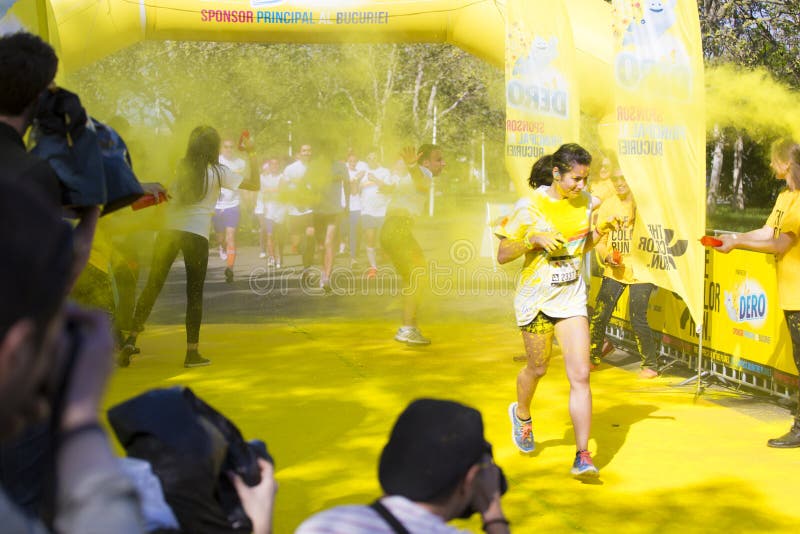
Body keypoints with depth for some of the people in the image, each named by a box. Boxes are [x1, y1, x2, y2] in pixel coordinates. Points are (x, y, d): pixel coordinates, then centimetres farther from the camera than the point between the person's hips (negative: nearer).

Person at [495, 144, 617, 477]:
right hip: (535, 299, -3)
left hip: (572, 298, 3)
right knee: (538, 368, 14)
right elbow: (502, 256, -9)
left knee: (580, 375, -8)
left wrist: (601, 231, -3)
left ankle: (582, 456, -4)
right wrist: (533, 239, -24)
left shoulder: (585, 202, 3)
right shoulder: (529, 207, -12)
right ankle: (522, 414, 48)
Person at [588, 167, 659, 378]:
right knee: (599, 315, 2)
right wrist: (607, 256, -9)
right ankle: (594, 356, 23)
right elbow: (599, 240, 8)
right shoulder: (608, 205, 5)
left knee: (638, 319, -5)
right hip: (614, 271, 4)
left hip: (640, 271, -4)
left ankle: (651, 365, 13)